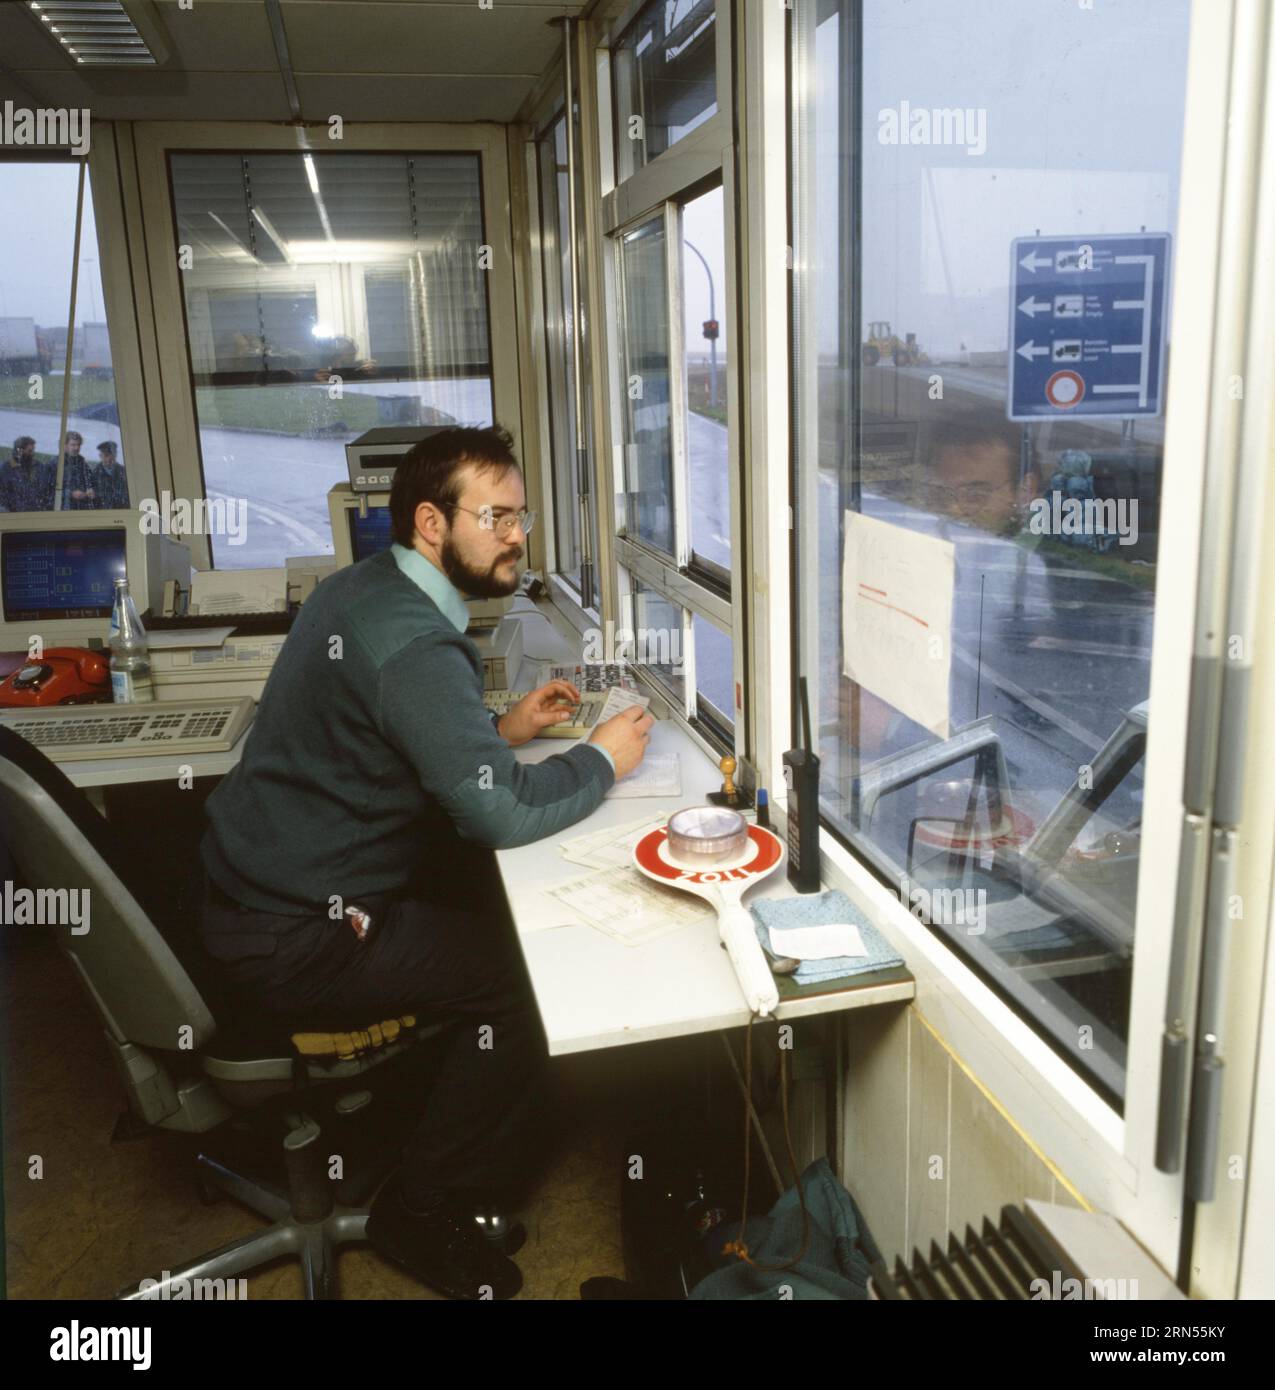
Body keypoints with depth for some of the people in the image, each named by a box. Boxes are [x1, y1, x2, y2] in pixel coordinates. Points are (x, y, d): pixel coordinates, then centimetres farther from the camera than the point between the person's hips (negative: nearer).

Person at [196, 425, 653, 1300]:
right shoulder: (415, 644, -26)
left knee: (500, 898, 15)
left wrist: (503, 729, 7)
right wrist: (602, 759, -13)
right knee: (528, 976, -6)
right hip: (292, 940, -10)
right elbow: (500, 810, -31)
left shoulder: (366, 589, 6)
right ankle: (425, 1213, 11)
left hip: (264, 876, 10)